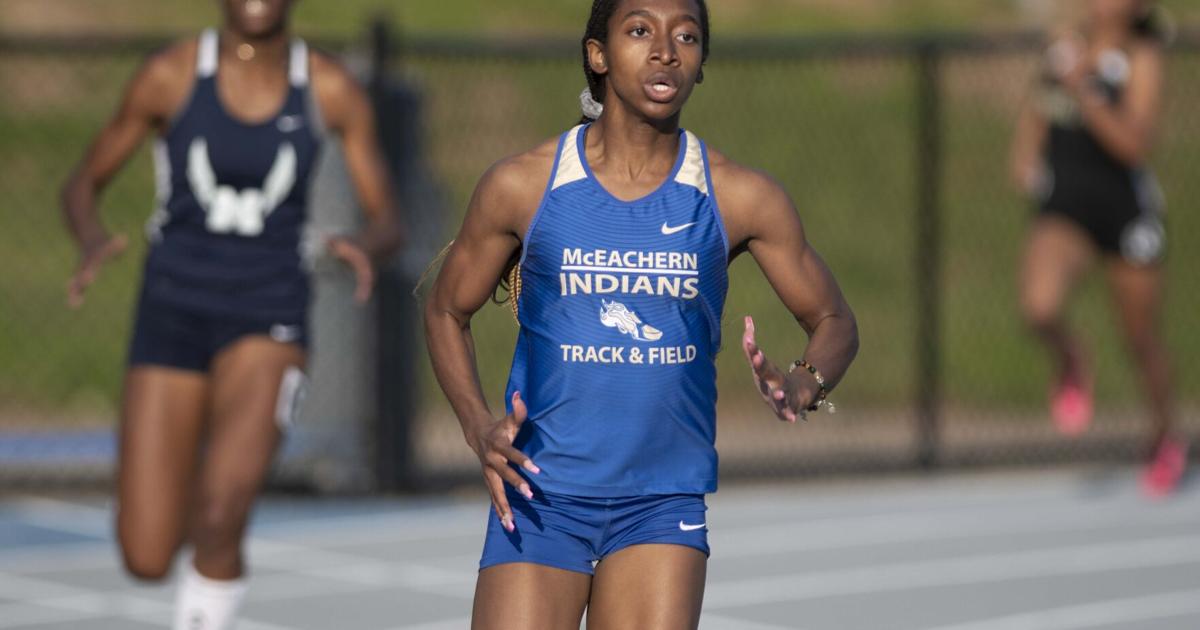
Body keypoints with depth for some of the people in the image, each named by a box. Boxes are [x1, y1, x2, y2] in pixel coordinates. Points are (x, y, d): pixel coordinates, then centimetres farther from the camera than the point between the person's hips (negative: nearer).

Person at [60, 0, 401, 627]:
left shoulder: (332, 89, -3)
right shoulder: (170, 74, -6)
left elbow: (387, 223, 1)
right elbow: (82, 185, 4)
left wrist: (364, 246, -24)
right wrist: (92, 242, -20)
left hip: (267, 320, -1)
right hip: (173, 315, 1)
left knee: (218, 518, -28)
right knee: (146, 560, -3)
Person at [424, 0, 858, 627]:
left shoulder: (739, 198, 0)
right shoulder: (522, 186, -2)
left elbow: (833, 320, 10)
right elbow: (445, 311, 11)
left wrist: (803, 386, -13)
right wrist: (479, 428, -6)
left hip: (663, 505, 1)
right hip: (539, 497, -1)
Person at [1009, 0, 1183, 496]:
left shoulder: (1141, 57, -8)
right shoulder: (1066, 45, 7)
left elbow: (1134, 144, -20)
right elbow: (1038, 111, 26)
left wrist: (1081, 91, -27)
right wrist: (1025, 153, 8)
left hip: (1125, 208, -2)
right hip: (1062, 210, 2)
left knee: (1142, 340, 10)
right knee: (1039, 306, -27)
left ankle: (1166, 440, 37)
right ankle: (1070, 364, 9)